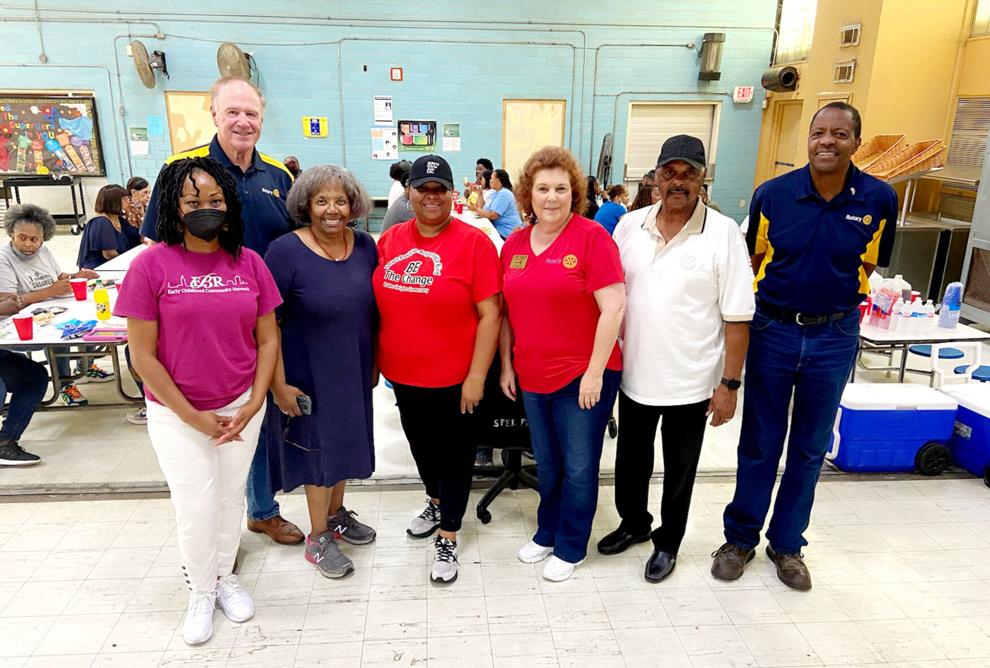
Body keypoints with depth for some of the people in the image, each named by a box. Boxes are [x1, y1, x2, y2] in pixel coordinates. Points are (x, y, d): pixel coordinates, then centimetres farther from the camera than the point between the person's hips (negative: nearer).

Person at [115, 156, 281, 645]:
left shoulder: (249, 263, -5)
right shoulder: (151, 265, -12)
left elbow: (268, 339, 1)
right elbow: (142, 355, -11)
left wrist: (253, 405, -8)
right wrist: (195, 417, -11)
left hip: (242, 408, 2)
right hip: (177, 413, -2)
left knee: (231, 497, 15)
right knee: (196, 508, 5)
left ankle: (225, 575, 40)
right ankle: (201, 590, 32)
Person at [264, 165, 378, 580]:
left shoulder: (365, 246, -2)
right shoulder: (286, 251, -17)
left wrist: (374, 361, 10)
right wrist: (278, 383, -17)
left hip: (354, 371, 5)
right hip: (310, 375, -5)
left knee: (345, 441, 19)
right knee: (318, 448, 9)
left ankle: (336, 514, 43)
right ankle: (318, 539, 29)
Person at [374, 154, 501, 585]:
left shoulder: (473, 242, -13)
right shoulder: (389, 241, 2)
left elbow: (490, 313, -14)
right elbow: (377, 305, 11)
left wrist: (477, 376, -16)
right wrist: (373, 361, 10)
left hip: (453, 379, -5)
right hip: (402, 375, 5)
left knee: (454, 456, 10)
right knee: (421, 445, 23)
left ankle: (447, 537, 28)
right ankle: (436, 503, 49)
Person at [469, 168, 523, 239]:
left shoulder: (504, 194, -14)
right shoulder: (494, 192, 16)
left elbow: (492, 215, -21)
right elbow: (483, 208, 15)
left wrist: (475, 209, -10)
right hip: (498, 228, 9)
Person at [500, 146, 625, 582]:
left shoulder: (592, 237, -11)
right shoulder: (514, 244, 6)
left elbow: (614, 308, -15)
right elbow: (506, 311, 12)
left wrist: (595, 372, -17)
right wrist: (506, 365, 9)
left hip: (583, 376, -5)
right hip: (532, 377, 5)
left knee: (578, 467, 8)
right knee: (546, 464, 20)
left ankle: (570, 548, 28)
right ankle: (546, 534, 40)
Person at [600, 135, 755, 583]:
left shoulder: (723, 233, -10)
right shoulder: (629, 226, 0)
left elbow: (737, 317, -9)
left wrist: (729, 384, -11)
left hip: (690, 382, -3)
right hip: (634, 374, 3)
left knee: (679, 469, 14)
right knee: (631, 458, 20)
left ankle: (667, 543, 36)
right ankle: (634, 523, 44)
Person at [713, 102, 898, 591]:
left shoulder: (879, 199, -6)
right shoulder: (772, 194, -8)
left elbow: (869, 264, 9)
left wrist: (832, 299, 1)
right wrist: (773, 297, 0)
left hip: (835, 336, 1)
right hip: (773, 330, -1)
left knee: (810, 446, 13)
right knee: (759, 442, 8)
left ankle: (787, 543, 30)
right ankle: (741, 537, 26)